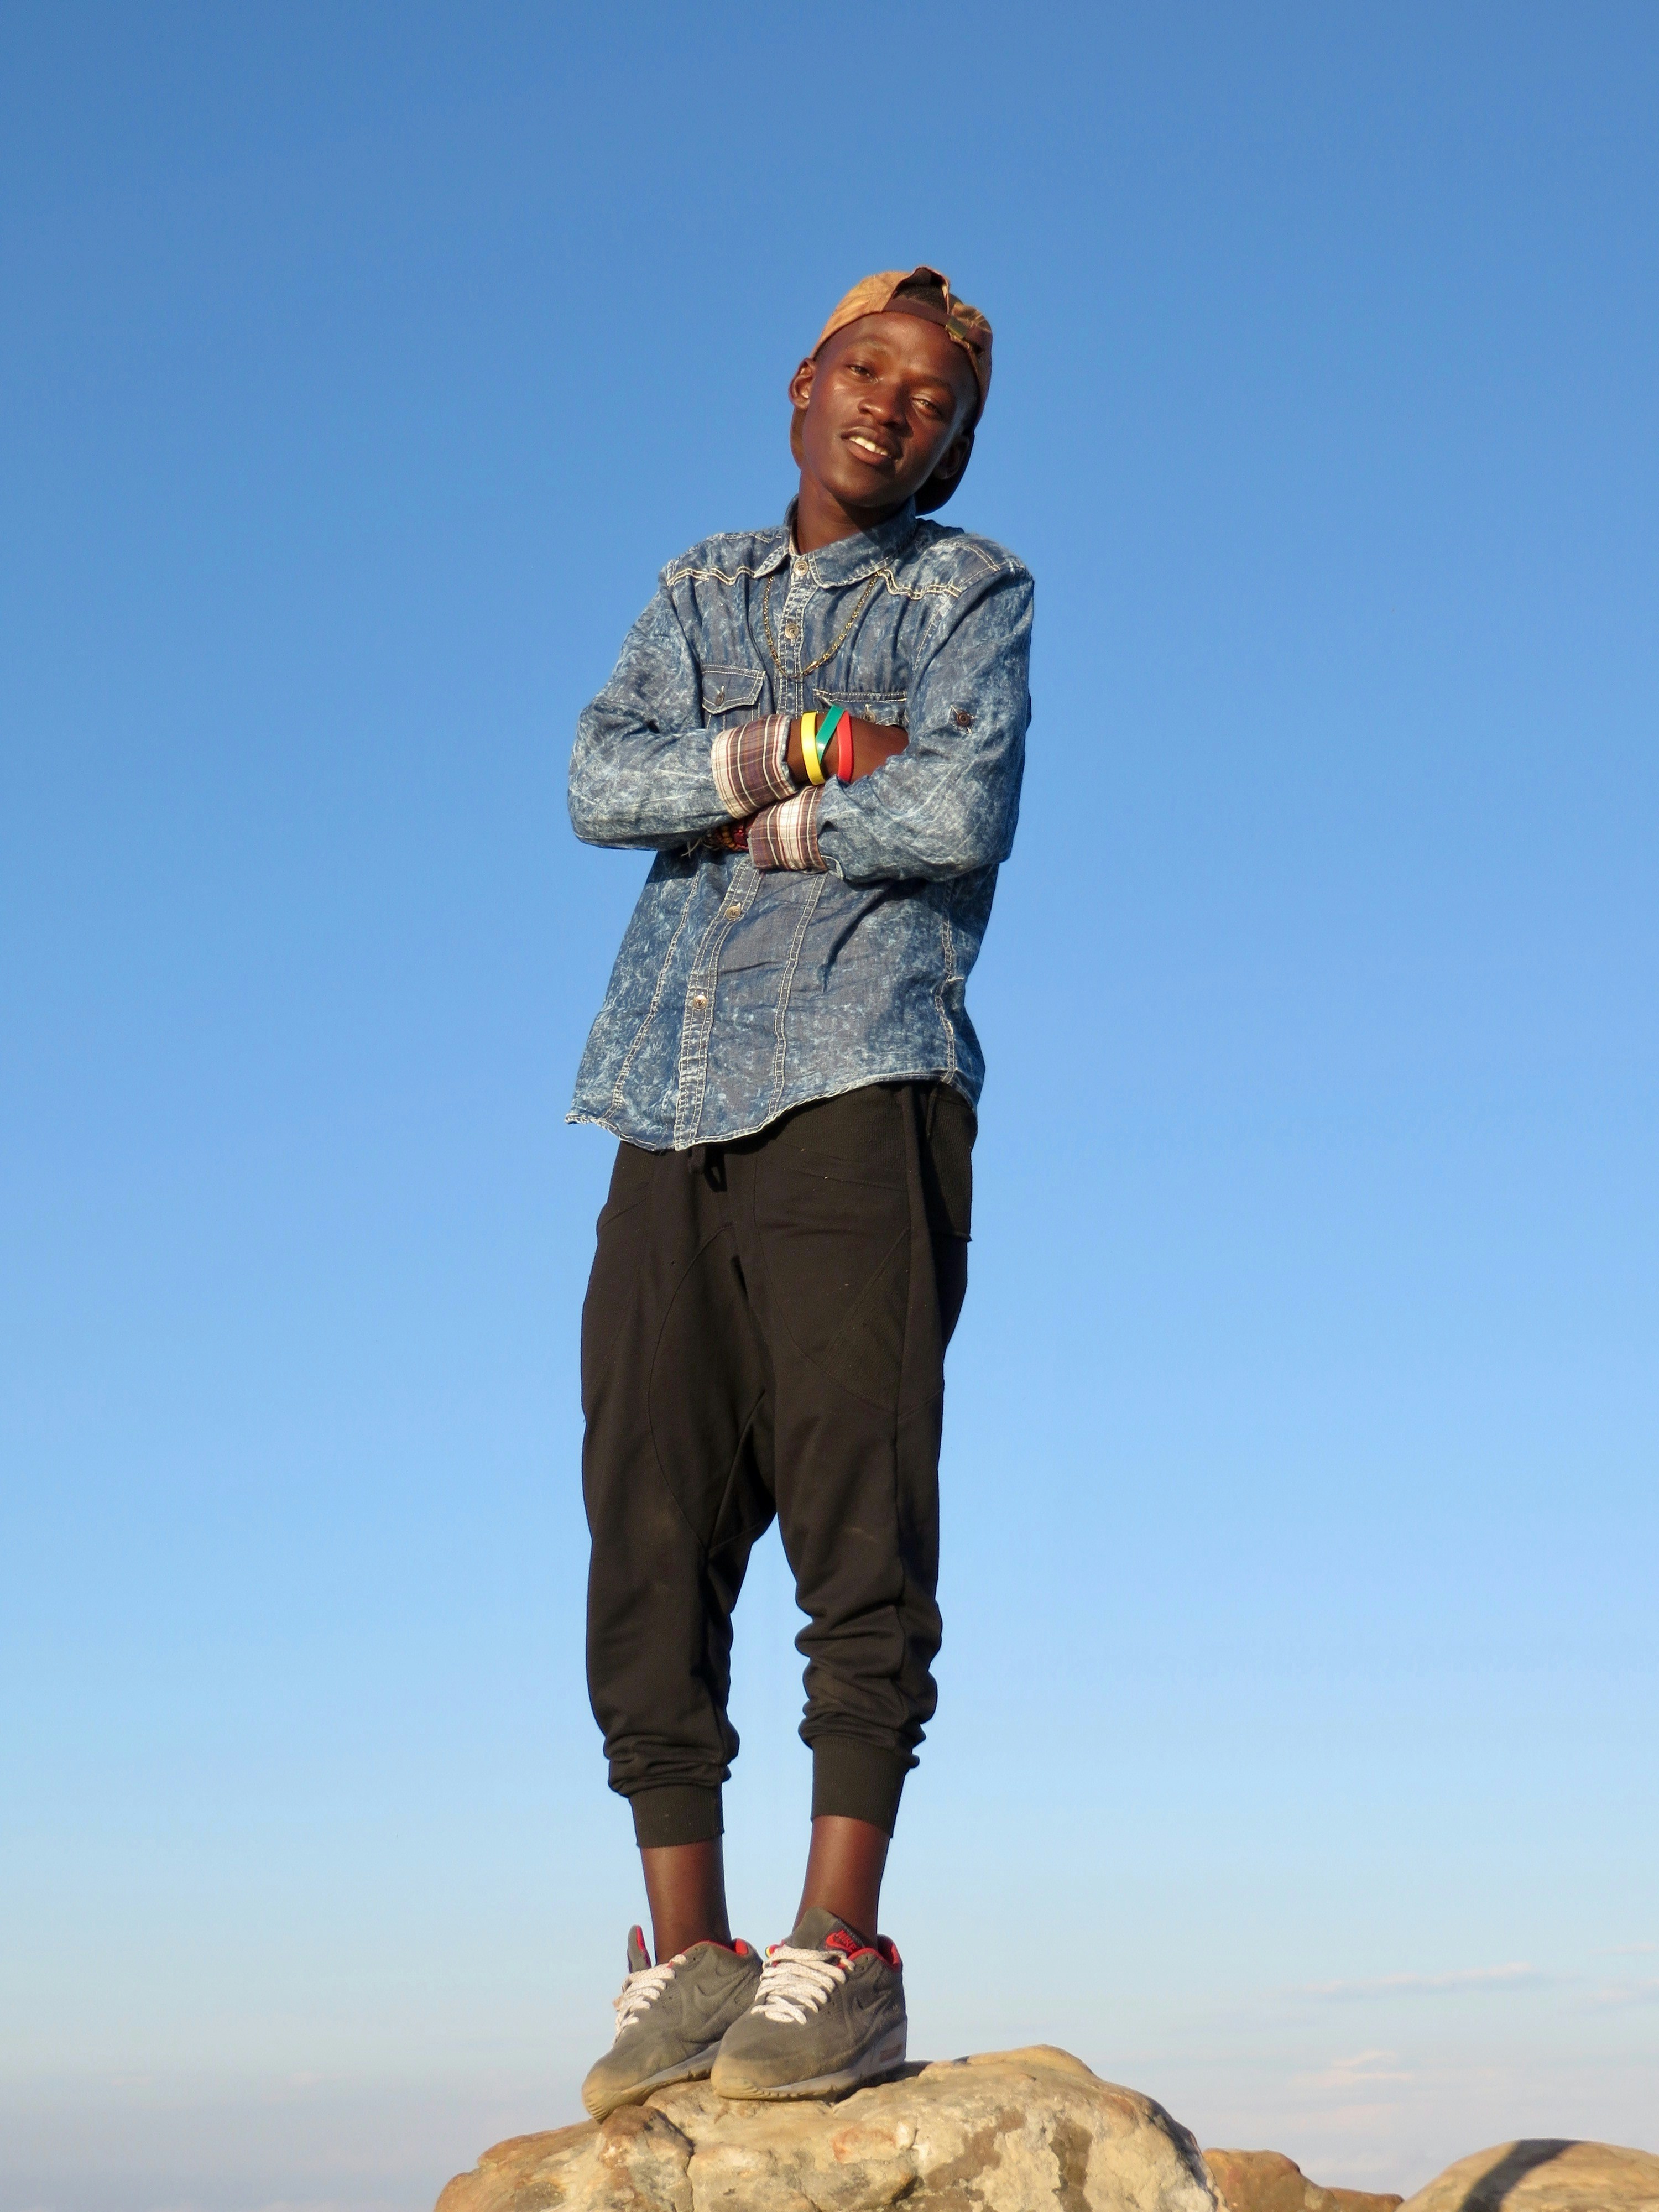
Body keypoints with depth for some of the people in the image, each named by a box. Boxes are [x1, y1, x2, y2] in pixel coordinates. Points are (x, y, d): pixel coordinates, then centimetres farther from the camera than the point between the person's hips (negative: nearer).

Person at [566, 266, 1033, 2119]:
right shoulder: (701, 592, 23)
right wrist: (808, 746, -6)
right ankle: (685, 1956, 5)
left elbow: (961, 816, -7)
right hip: (675, 1111, 4)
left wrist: (749, 823, 3)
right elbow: (600, 785, 5)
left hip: (860, 1081, -4)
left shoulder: (971, 592, 12)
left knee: (856, 1514, -10)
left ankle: (840, 1952, -6)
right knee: (649, 1533, -1)